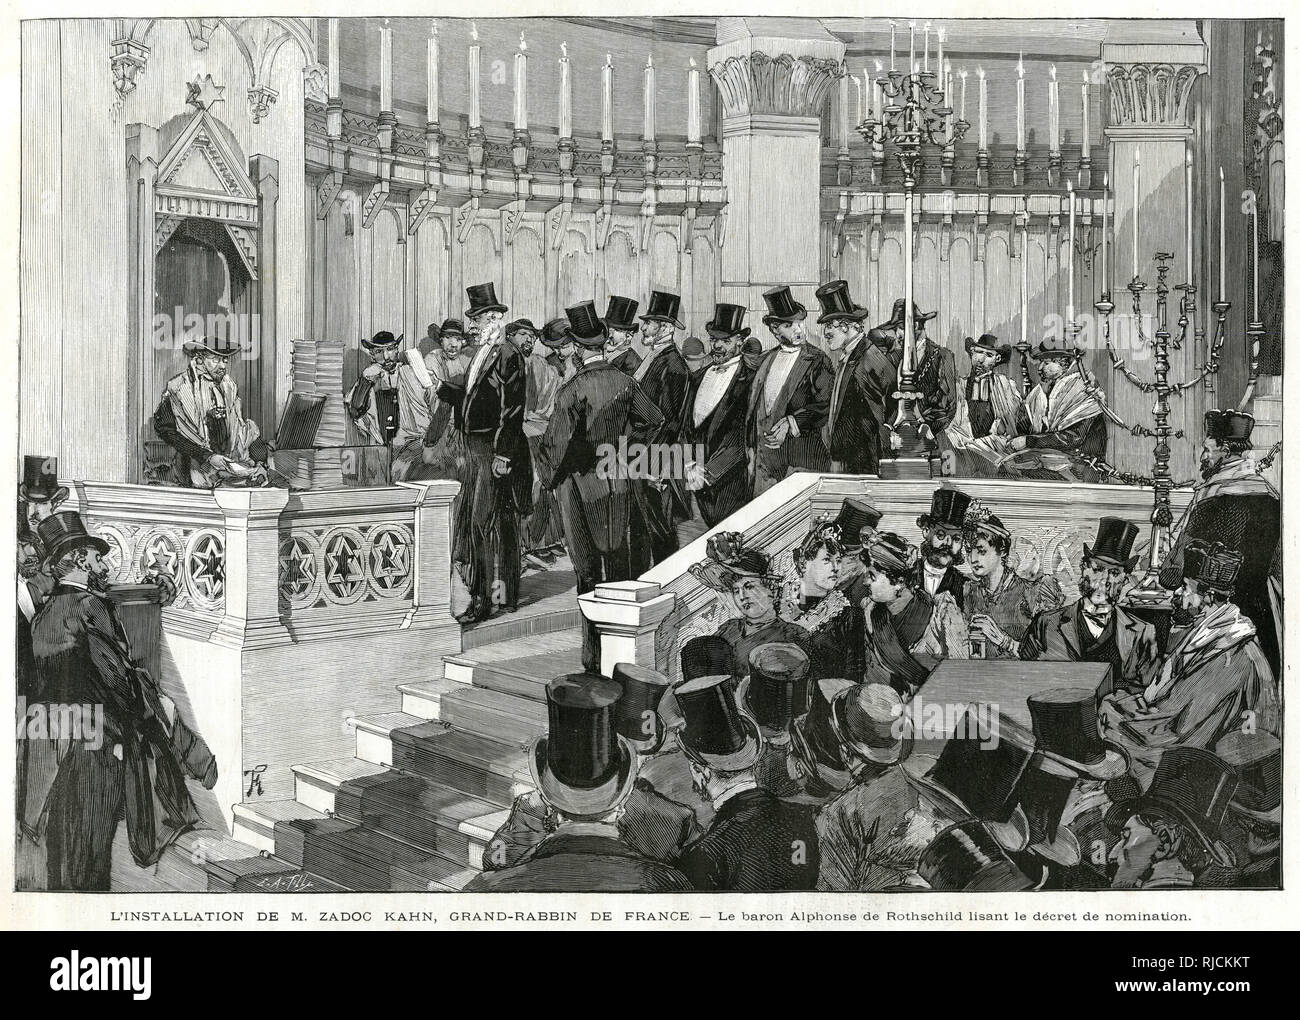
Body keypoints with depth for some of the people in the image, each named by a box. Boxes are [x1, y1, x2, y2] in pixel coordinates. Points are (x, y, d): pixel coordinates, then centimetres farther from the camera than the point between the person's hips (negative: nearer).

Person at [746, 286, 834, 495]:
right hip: (765, 457, 5)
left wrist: (790, 423, -21)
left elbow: (824, 407, -11)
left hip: (802, 459, -5)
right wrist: (752, 449, 14)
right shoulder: (767, 359, 15)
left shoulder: (818, 361, -2)